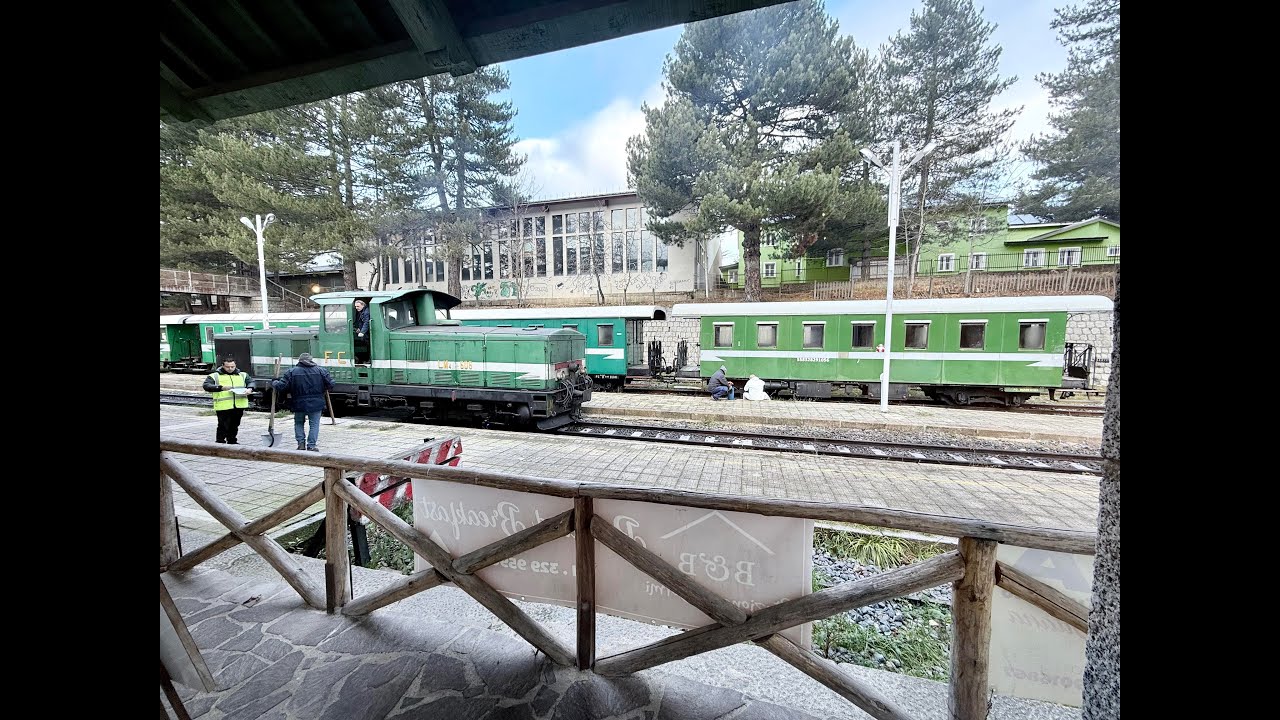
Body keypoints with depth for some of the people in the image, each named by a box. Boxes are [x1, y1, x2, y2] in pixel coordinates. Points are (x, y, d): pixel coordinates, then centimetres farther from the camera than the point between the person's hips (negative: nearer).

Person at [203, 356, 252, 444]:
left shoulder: (243, 375, 13)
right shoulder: (214, 376, 2)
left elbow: (251, 382, 15)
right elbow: (206, 385, -7)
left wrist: (249, 389, -7)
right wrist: (221, 388, -22)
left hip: (239, 405, 3)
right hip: (223, 406, -3)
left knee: (235, 425, 14)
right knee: (223, 426, -3)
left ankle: (232, 441, 26)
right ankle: (220, 442, 8)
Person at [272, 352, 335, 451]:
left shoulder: (291, 372, -2)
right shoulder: (321, 370, -1)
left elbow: (281, 387, -4)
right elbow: (331, 384, -5)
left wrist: (274, 382, 17)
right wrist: (324, 390, 16)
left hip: (299, 404, 1)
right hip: (316, 404, 0)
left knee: (299, 423, 20)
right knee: (314, 424, 7)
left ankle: (301, 443, 13)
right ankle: (311, 446, 4)